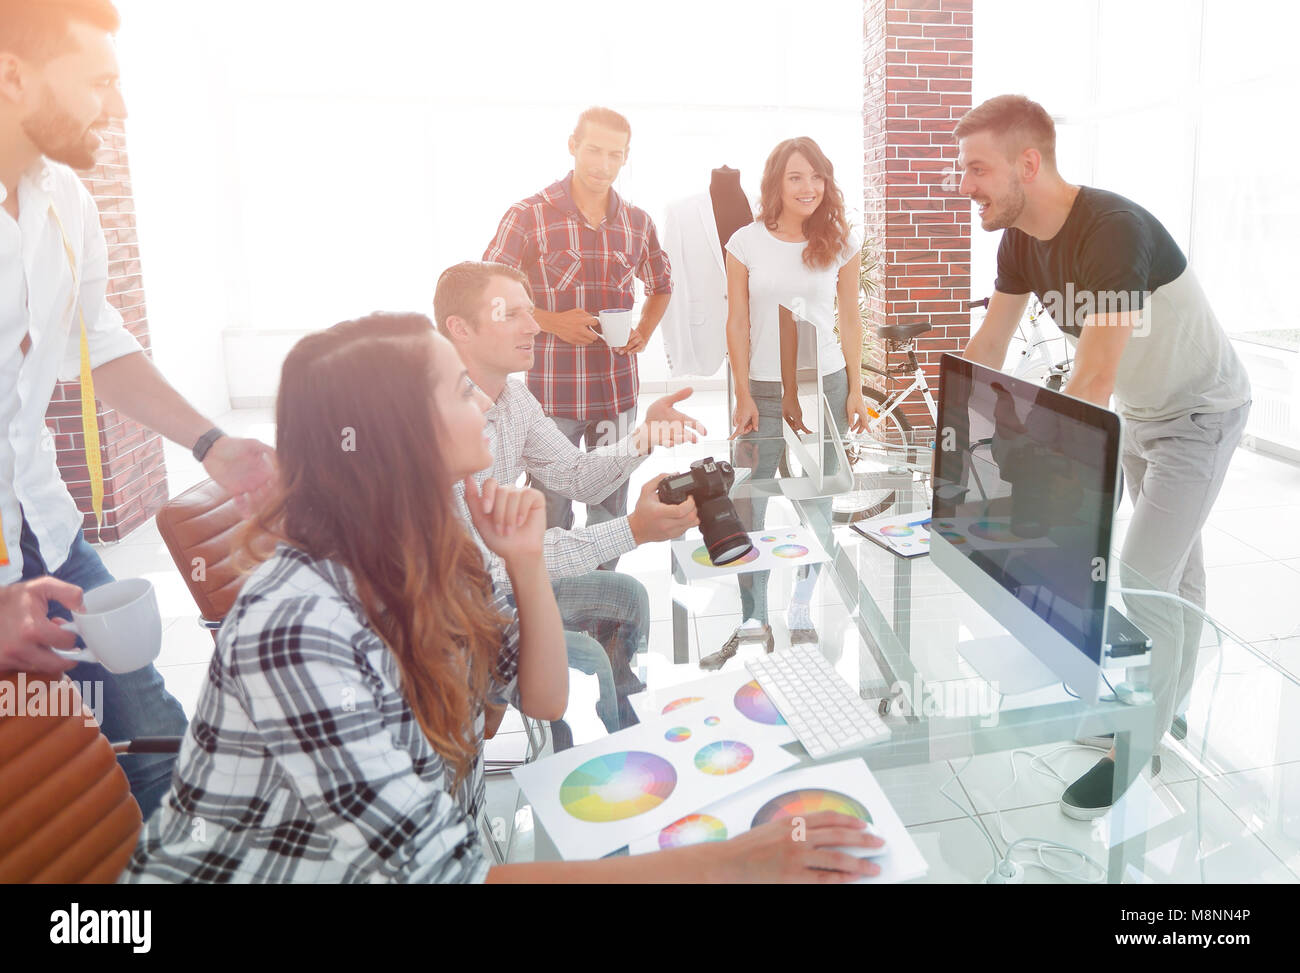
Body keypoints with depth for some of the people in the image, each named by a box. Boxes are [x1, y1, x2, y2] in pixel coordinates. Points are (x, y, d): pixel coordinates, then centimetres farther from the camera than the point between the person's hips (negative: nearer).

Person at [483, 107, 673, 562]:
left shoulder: (638, 223, 7)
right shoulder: (528, 216, -6)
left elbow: (660, 285, 24)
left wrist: (644, 332, 5)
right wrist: (552, 322, -16)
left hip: (617, 389, 4)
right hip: (550, 388, -4)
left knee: (611, 507, 14)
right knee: (551, 512, 3)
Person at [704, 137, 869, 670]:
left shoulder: (841, 241, 4)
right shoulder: (745, 243, -1)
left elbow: (850, 320, 7)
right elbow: (737, 323, 0)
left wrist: (855, 390, 2)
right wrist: (744, 395, -4)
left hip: (825, 385, 1)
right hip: (763, 388, -1)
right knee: (747, 510, -4)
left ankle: (801, 609, 24)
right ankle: (753, 621, 7)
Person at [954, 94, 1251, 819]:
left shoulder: (1112, 231, -35)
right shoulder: (1021, 240, -10)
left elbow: (1089, 390, -41)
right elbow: (988, 349, -4)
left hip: (1201, 413, -8)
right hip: (1140, 411, 8)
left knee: (1146, 582, -10)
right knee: (1176, 568, 20)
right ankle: (1171, 707, 36)